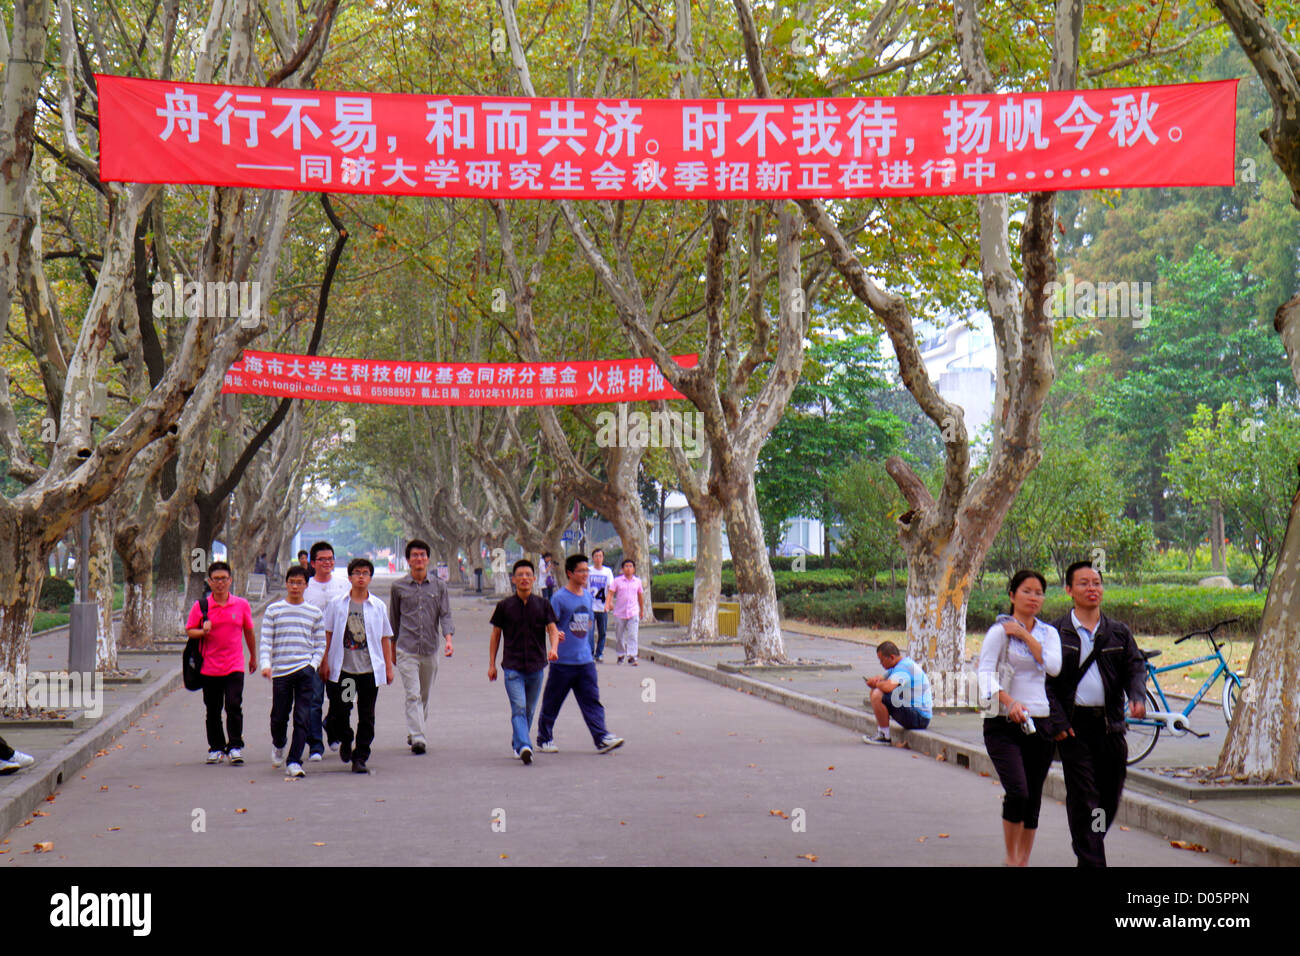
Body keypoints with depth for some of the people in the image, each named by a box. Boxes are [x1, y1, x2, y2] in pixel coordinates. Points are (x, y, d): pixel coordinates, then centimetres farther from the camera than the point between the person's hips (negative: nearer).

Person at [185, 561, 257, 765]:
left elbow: (249, 632, 14)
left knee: (234, 706, -11)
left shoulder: (241, 605, 3)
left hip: (234, 666, -1)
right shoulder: (200, 606, 0)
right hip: (209, 668, 1)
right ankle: (216, 748, 20)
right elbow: (189, 631, 4)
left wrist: (253, 657, 22)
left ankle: (235, 746, -3)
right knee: (213, 710, 8)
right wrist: (202, 631, -17)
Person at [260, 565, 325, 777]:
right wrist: (265, 664, -11)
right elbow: (266, 641, 3)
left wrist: (313, 665, -3)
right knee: (279, 716, 7)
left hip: (305, 670, 0)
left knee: (302, 718, -7)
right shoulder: (273, 610, 7)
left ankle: (294, 761, -3)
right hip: (280, 672, 0)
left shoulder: (315, 613, 9)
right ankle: (278, 744, 38)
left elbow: (320, 644, 11)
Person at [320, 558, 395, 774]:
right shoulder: (337, 604, 4)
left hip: (369, 669, 0)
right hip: (342, 668, 0)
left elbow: (385, 638, 9)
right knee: (339, 710, 3)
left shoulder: (378, 606, 6)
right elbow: (328, 634, 6)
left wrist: (389, 667, 6)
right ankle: (345, 742, 31)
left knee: (367, 716, 1)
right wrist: (325, 662, 0)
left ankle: (360, 758, 7)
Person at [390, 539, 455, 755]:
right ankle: (417, 738, -20)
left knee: (425, 696, 12)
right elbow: (394, 620, 13)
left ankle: (413, 734, 28)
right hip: (407, 650, -2)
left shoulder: (439, 586, 7)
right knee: (413, 695, -13)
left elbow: (445, 615, 1)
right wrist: (393, 647, 17)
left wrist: (448, 638, -16)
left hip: (431, 650, 2)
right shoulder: (399, 587, 4)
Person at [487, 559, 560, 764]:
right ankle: (524, 747, -26)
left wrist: (553, 648, -22)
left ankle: (517, 744, 29)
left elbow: (552, 630, 0)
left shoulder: (543, 605, 4)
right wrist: (492, 664, 6)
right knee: (519, 708, -15)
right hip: (513, 667, -2)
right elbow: (495, 635, 9)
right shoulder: (504, 606, 2)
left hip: (536, 666, 2)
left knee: (529, 709, 11)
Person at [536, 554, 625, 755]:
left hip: (585, 660, 5)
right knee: (552, 702, 6)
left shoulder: (588, 596, 11)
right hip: (563, 661, -5)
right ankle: (544, 739, 19)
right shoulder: (559, 598, -9)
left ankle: (601, 738, -6)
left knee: (591, 700, -2)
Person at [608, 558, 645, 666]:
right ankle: (621, 655, 26)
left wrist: (642, 610, 26)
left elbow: (640, 596, 20)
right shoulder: (617, 581, 1)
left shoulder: (637, 581, 8)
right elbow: (610, 593, -7)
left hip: (633, 613, 0)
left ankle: (632, 656, -16)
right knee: (619, 636, 9)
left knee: (632, 636, -11)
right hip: (619, 613, 0)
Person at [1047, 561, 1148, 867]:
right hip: (1074, 726, -4)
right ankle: (1091, 860, -5)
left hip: (1110, 724, 4)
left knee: (1110, 797, 8)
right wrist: (1056, 721, -10)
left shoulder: (1119, 632, 13)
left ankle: (1088, 849, 28)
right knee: (1083, 798, -7)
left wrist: (1137, 697, -13)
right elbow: (1045, 680, 0)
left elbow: (1135, 667, 8)